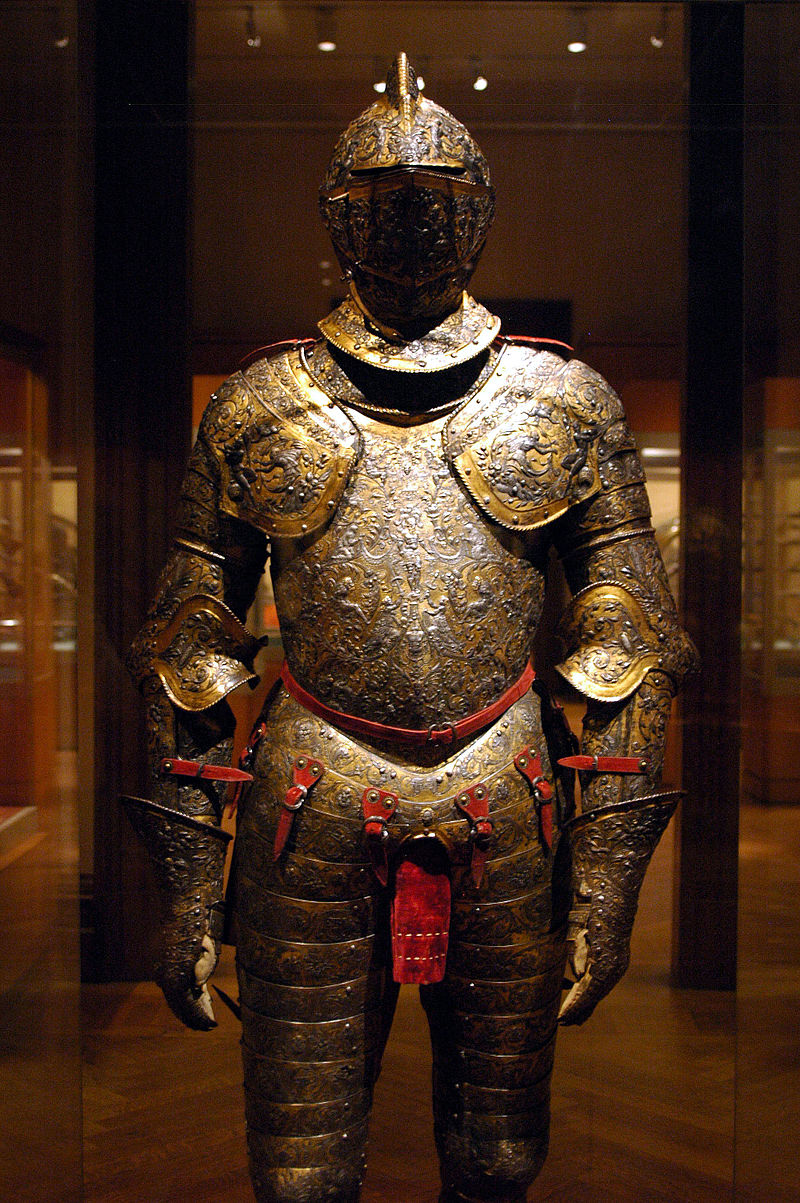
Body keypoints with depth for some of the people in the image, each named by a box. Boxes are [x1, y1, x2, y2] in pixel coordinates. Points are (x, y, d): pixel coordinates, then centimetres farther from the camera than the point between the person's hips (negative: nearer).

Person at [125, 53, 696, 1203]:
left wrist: (608, 873, -3)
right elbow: (190, 658, 4)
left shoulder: (566, 405, 3)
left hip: (508, 806, 1)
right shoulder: (258, 409, 2)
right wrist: (186, 883, 0)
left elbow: (627, 644, 3)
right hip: (307, 817, 0)